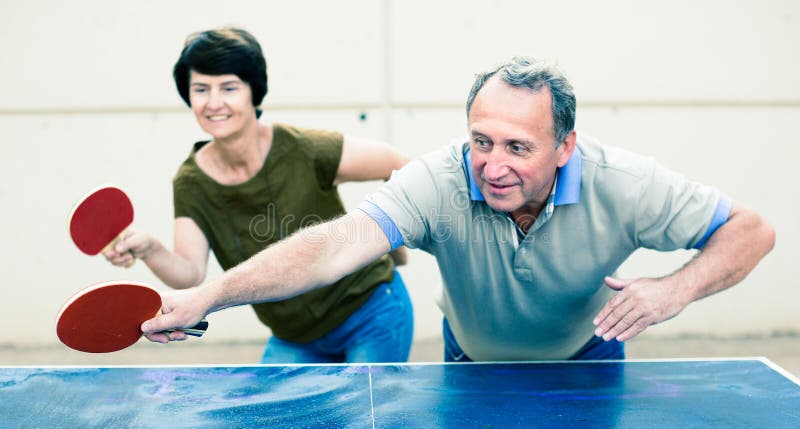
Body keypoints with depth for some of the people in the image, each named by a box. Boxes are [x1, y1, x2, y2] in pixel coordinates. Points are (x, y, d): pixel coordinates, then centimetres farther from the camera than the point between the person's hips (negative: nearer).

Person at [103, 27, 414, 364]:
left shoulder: (309, 152, -24)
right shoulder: (190, 184, -11)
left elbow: (405, 169, -12)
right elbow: (190, 274, -23)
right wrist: (149, 250, -42)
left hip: (371, 314, -4)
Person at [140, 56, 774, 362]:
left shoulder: (620, 184, -32)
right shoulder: (441, 183, -35)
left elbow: (752, 231, -23)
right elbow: (334, 246, -47)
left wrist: (675, 289, -43)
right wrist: (210, 296, -59)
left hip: (584, 359, 1)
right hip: (475, 363, 0)